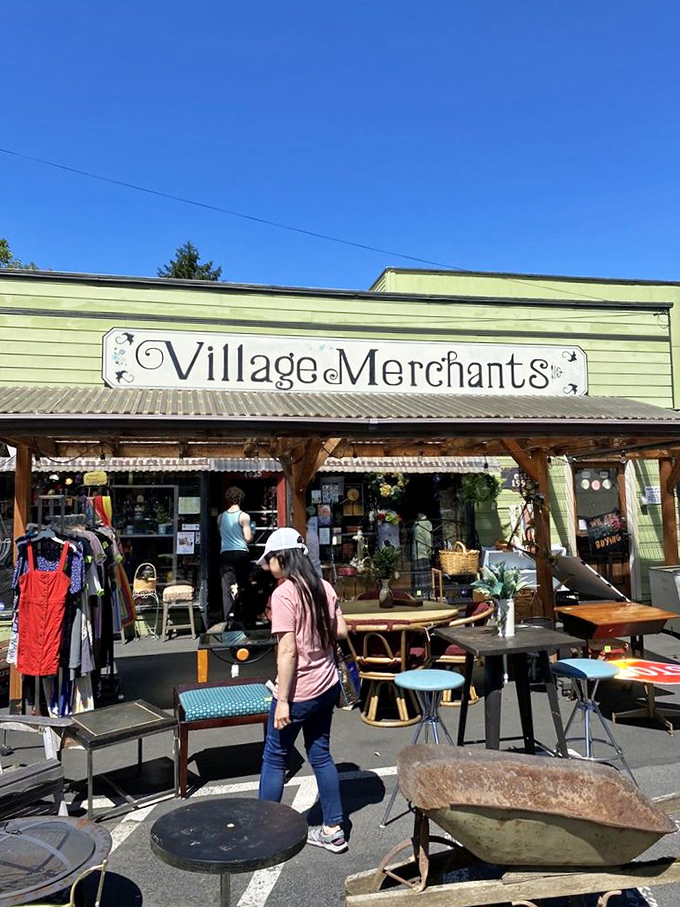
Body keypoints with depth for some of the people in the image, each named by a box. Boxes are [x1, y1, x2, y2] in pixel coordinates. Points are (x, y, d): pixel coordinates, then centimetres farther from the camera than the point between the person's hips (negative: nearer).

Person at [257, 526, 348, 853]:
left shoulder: (283, 594, -20)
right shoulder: (324, 587, 1)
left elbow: (287, 651, -22)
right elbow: (341, 632, 7)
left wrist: (282, 701, -17)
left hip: (299, 692, -7)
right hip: (327, 686, 7)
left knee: (274, 759, 11)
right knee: (321, 754, 19)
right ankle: (333, 829, 27)